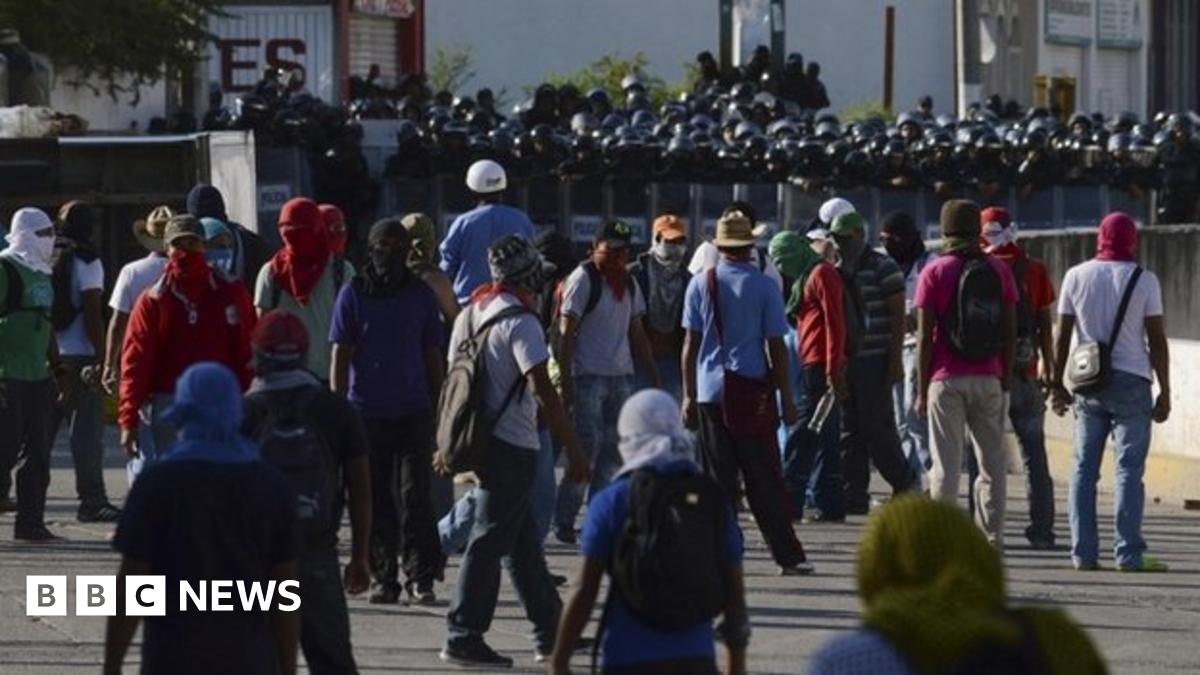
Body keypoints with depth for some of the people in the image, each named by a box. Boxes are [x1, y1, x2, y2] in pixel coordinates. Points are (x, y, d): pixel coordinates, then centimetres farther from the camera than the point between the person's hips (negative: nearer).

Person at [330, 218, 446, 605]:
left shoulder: (421, 295, 8)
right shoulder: (353, 294, 4)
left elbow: (433, 357, 13)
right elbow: (340, 355, 3)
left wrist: (436, 410, 9)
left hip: (413, 412, 0)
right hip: (366, 411, 0)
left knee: (414, 497, -7)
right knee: (375, 500, 3)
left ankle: (420, 578, -6)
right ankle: (384, 578, 10)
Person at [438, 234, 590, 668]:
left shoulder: (469, 315, 9)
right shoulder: (520, 322, -16)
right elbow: (543, 392, -20)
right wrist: (573, 450, -18)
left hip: (480, 442, 8)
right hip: (512, 445, -8)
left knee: (522, 540, 16)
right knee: (490, 542, -5)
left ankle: (550, 632, 23)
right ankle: (463, 637, -5)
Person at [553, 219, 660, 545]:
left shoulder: (629, 284, 15)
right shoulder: (583, 279, -6)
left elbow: (637, 335, 21)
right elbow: (566, 334, -9)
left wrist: (655, 379, 16)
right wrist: (566, 383, -15)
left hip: (621, 377, 7)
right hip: (587, 376, -7)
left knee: (615, 450, 3)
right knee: (588, 445, -10)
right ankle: (563, 520, -2)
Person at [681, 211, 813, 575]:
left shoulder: (701, 285, 2)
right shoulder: (763, 286, -3)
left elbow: (690, 344, 3)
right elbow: (776, 346, -2)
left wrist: (689, 395, 8)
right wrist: (786, 398, 4)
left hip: (710, 393, 1)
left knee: (718, 477, 5)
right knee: (765, 480, 2)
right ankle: (787, 555, 3)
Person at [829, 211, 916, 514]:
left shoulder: (882, 268, -6)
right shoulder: (837, 271, 15)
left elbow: (898, 316, -9)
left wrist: (895, 359, -15)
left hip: (874, 361, -7)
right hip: (845, 360, 7)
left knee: (875, 426, -8)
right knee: (850, 430, 5)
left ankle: (904, 482, 8)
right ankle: (854, 496, 8)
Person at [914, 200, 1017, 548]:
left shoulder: (935, 272, -2)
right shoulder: (1000, 271, 6)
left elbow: (925, 336, -4)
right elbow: (1010, 332, 6)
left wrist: (922, 389, 0)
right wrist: (1004, 379, 13)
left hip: (947, 379, -3)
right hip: (988, 378, 3)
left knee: (946, 463, -2)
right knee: (992, 459, 8)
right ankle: (992, 536, 8)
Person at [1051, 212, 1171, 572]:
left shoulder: (1076, 276, 5)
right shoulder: (1144, 281, -3)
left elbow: (1062, 336, 6)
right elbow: (1157, 340, -4)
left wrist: (1058, 385, 12)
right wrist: (1165, 392, 0)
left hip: (1088, 384, 3)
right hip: (1131, 381, -3)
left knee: (1084, 468, 6)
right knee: (1129, 468, -4)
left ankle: (1083, 552, 3)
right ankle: (1128, 553, -8)